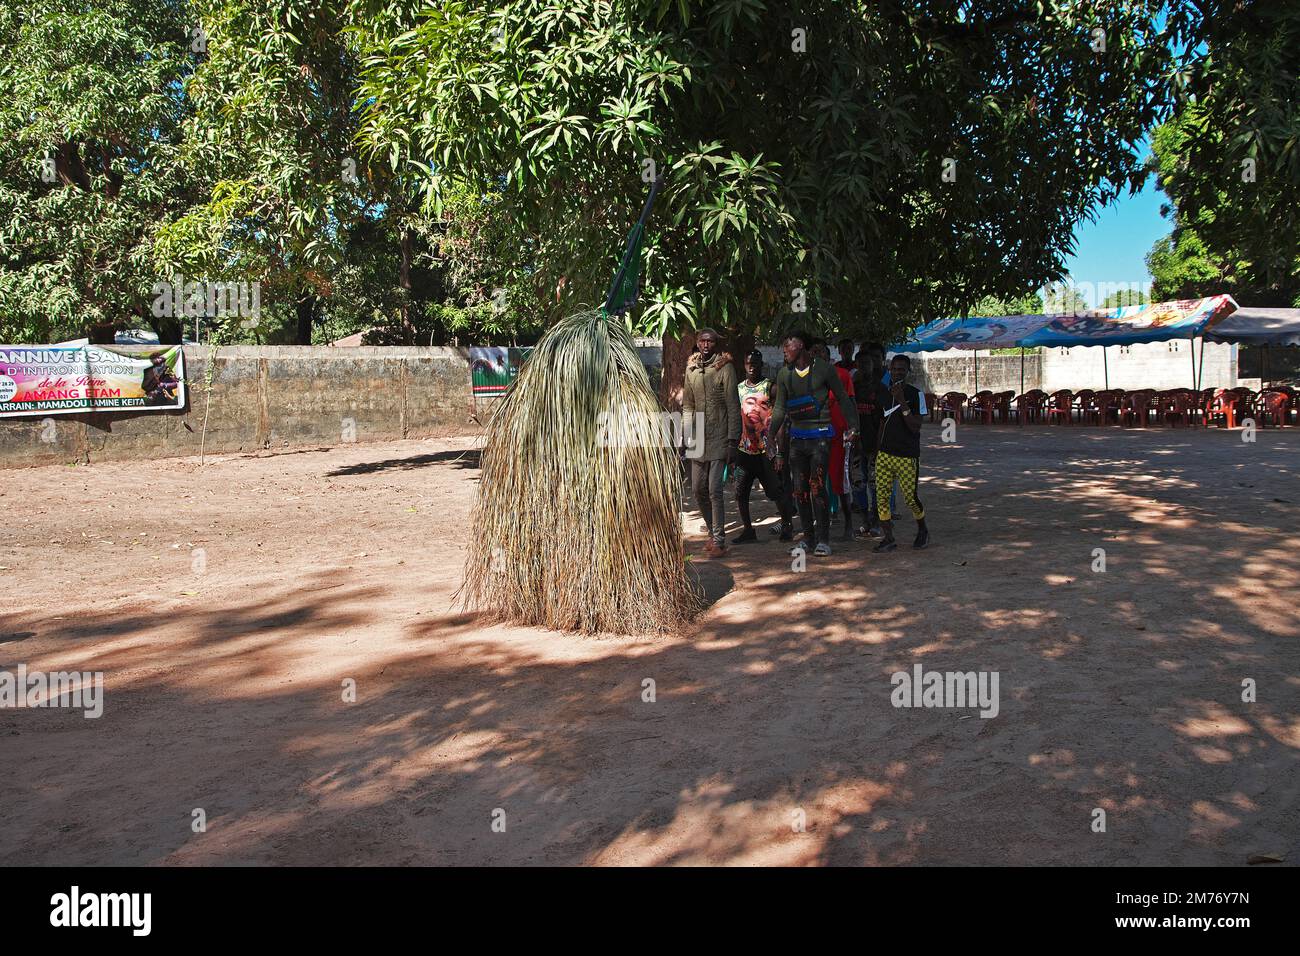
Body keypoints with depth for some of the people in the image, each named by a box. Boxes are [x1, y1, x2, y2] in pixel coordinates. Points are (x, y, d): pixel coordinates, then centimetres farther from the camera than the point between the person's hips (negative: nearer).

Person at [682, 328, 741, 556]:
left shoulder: (725, 368, -5)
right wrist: (688, 436, 5)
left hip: (719, 439, -5)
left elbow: (733, 407, -7)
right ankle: (713, 533, 25)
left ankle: (719, 540, -2)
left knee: (714, 490, -9)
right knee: (698, 490, 8)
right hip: (698, 441, 5)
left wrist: (733, 441, -11)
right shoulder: (691, 369, 11)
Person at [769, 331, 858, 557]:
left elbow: (842, 398, 3)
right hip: (797, 436, 5)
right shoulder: (784, 375, 10)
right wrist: (770, 434, 2)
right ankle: (807, 536, 16)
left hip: (820, 436, -5)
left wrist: (852, 426, -7)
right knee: (799, 489, 4)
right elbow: (779, 408, 12)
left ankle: (823, 539, -4)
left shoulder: (824, 369, -3)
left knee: (817, 487, -12)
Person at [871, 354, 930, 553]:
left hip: (907, 456, -4)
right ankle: (889, 539, 3)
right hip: (884, 454, 4)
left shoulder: (915, 394, -6)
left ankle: (922, 530, 26)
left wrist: (902, 402, -22)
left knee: (911, 497, -1)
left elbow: (916, 427, -15)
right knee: (881, 496, -4)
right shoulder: (883, 392, 8)